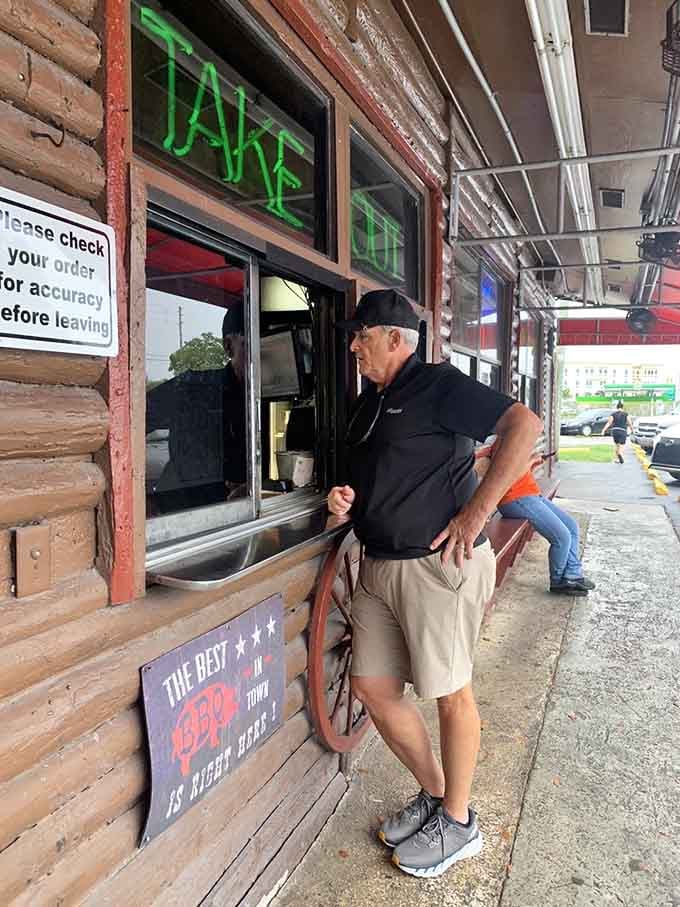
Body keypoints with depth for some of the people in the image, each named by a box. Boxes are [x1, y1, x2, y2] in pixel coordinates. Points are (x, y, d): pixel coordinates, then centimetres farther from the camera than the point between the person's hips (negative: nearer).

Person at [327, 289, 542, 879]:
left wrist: (477, 510, -21)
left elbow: (525, 425, -17)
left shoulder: (437, 385, -8)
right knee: (372, 687, 11)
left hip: (439, 563, -8)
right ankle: (433, 793, 33)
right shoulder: (369, 402, 17)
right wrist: (346, 498, 4)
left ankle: (458, 823, 28)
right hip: (379, 566, 9)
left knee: (449, 693, 6)